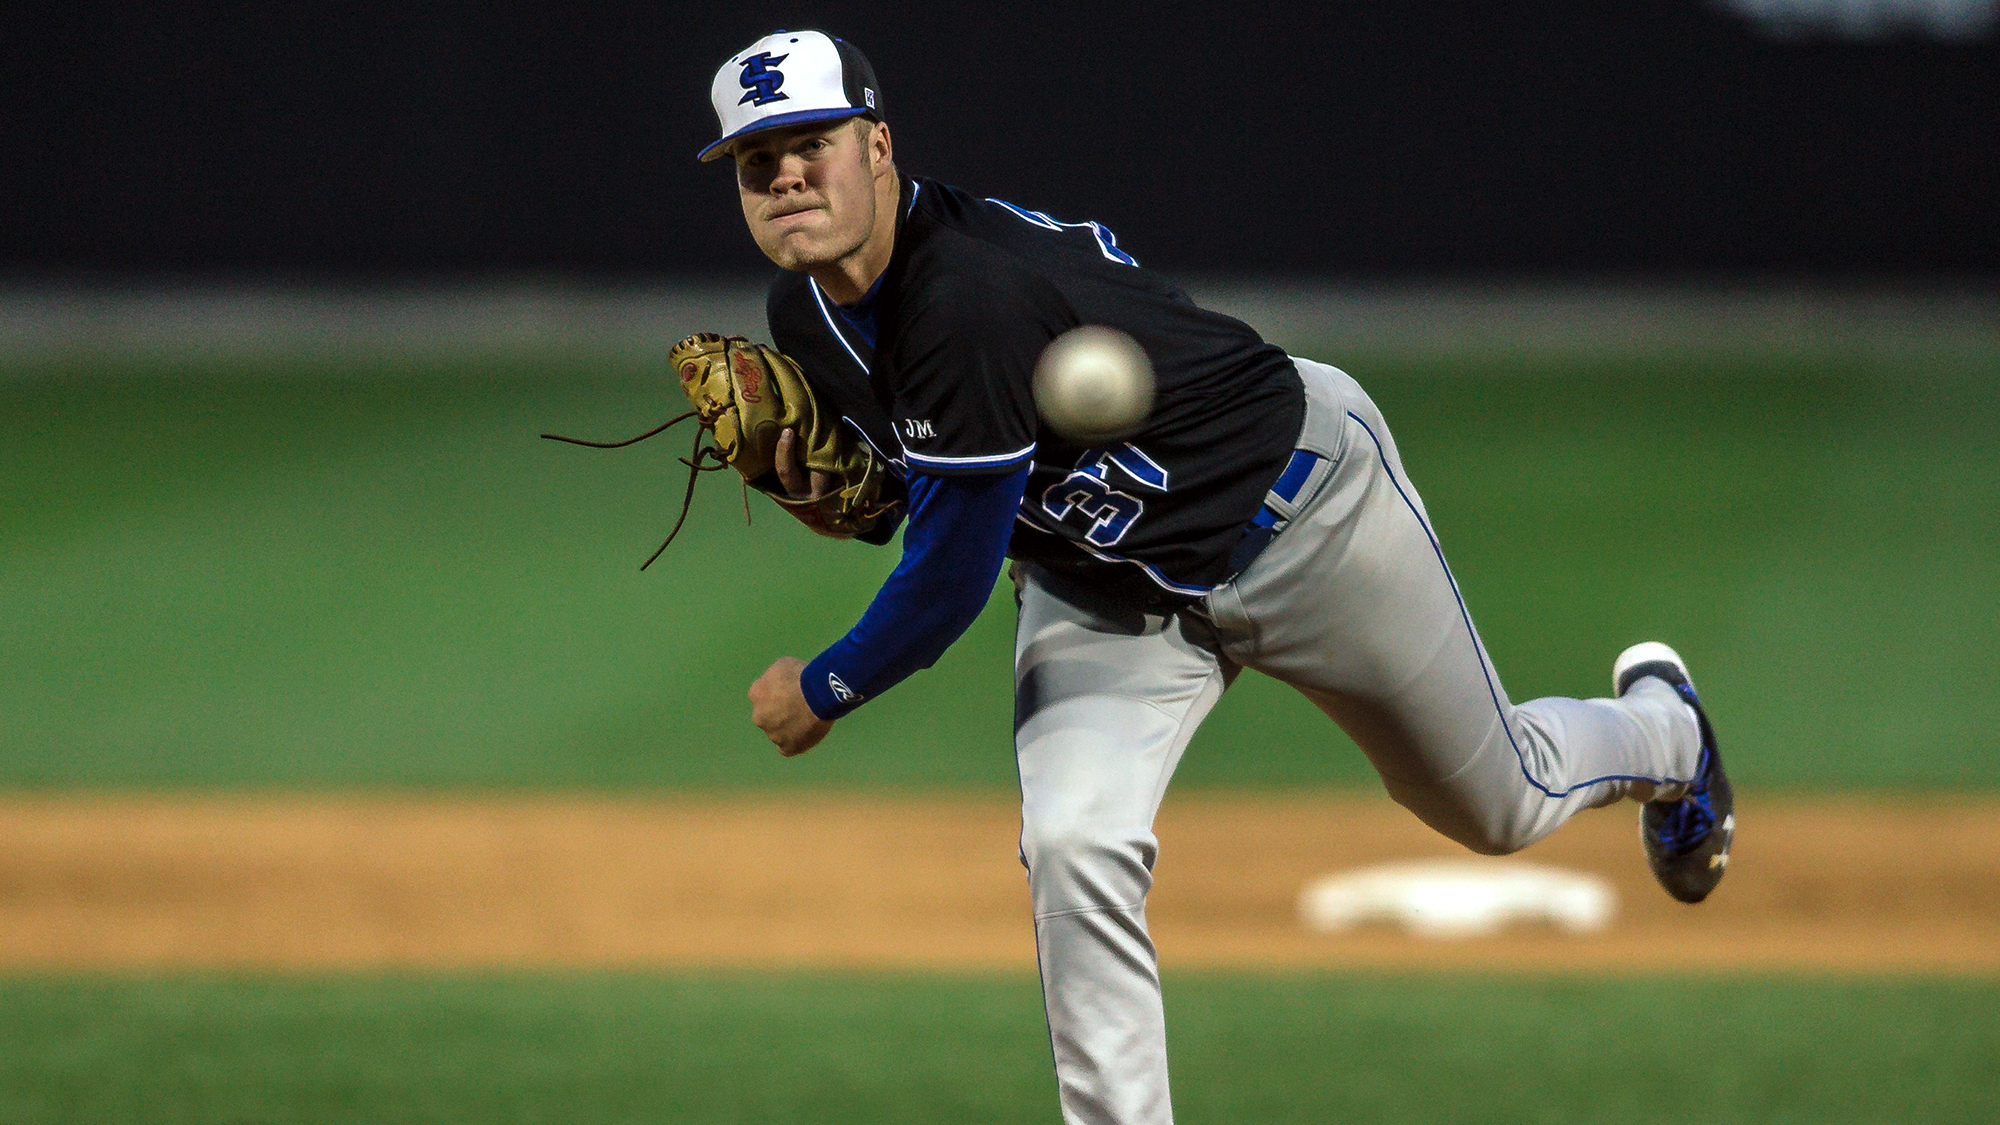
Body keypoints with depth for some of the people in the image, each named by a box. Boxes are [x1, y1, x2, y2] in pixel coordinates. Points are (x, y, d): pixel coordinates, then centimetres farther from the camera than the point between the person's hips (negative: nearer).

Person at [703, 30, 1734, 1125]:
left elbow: (953, 582, -31)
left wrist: (821, 692, -15)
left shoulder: (972, 295, -38)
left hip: (1296, 503, -6)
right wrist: (829, 490, -16)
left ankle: (1662, 733, 50)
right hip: (1103, 592, 6)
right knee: (1075, 848, -21)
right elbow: (912, 497, 7)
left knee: (1500, 806, 16)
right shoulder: (808, 315, -10)